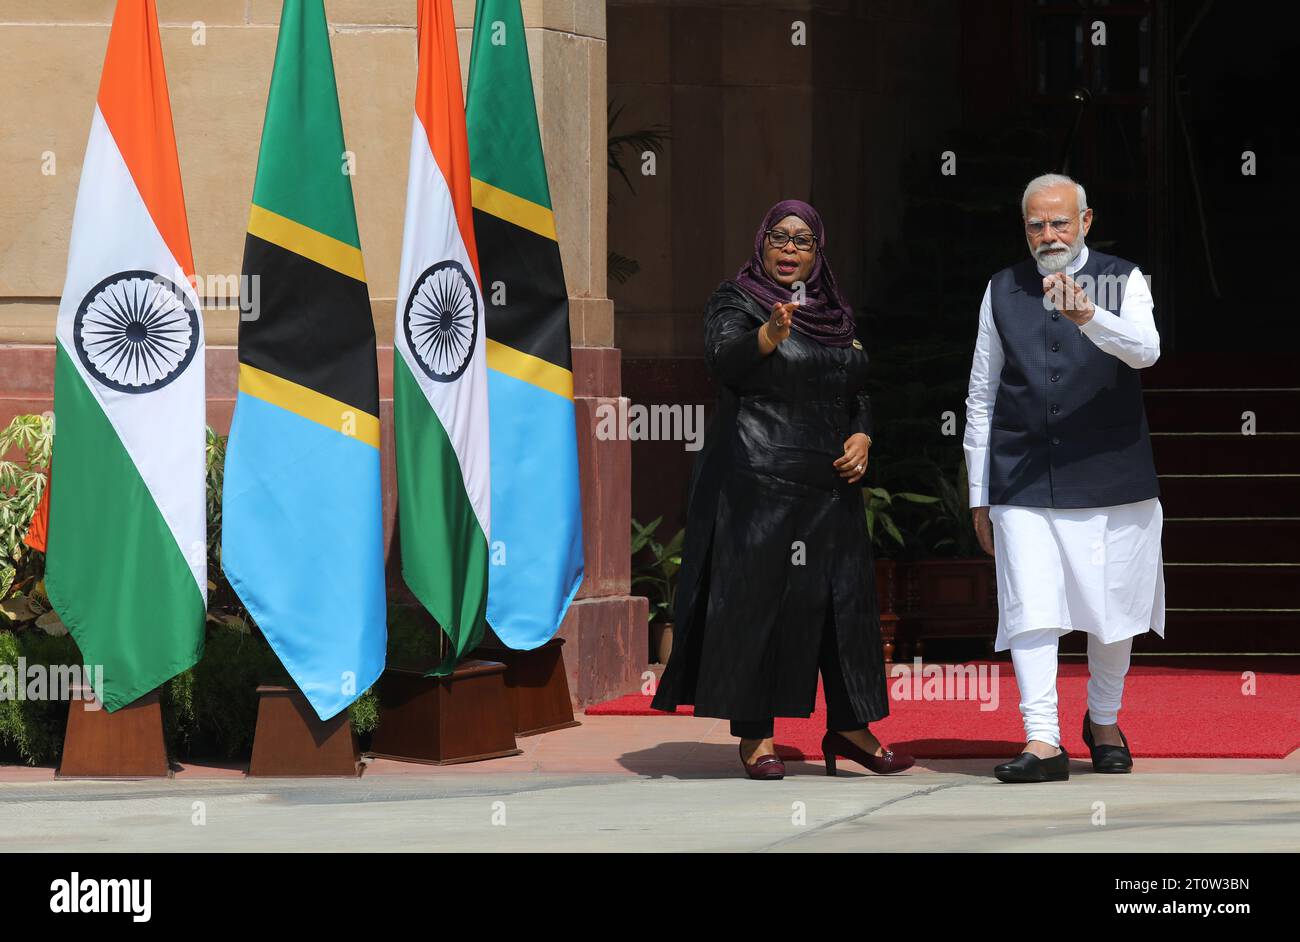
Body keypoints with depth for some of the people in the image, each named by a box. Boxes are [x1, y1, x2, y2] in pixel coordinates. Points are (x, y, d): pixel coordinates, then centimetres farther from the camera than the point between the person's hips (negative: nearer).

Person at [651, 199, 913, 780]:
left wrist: (861, 437, 3)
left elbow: (858, 391, 23)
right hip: (758, 480, -6)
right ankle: (755, 735, -4)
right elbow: (724, 358, -21)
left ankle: (848, 726, 13)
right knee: (757, 595, -7)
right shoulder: (736, 301, -1)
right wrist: (770, 333, -40)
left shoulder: (835, 314, 17)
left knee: (844, 596, 5)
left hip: (829, 483, 6)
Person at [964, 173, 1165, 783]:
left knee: (1112, 610, 8)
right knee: (1030, 610, -11)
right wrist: (978, 496, 11)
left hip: (1109, 477, -1)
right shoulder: (1003, 292, 9)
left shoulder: (1122, 281, 2)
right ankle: (1043, 743, -13)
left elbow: (1145, 350, -18)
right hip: (1022, 485, 1)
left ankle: (1103, 722, 30)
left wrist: (1088, 316, -36)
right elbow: (981, 397, 14)